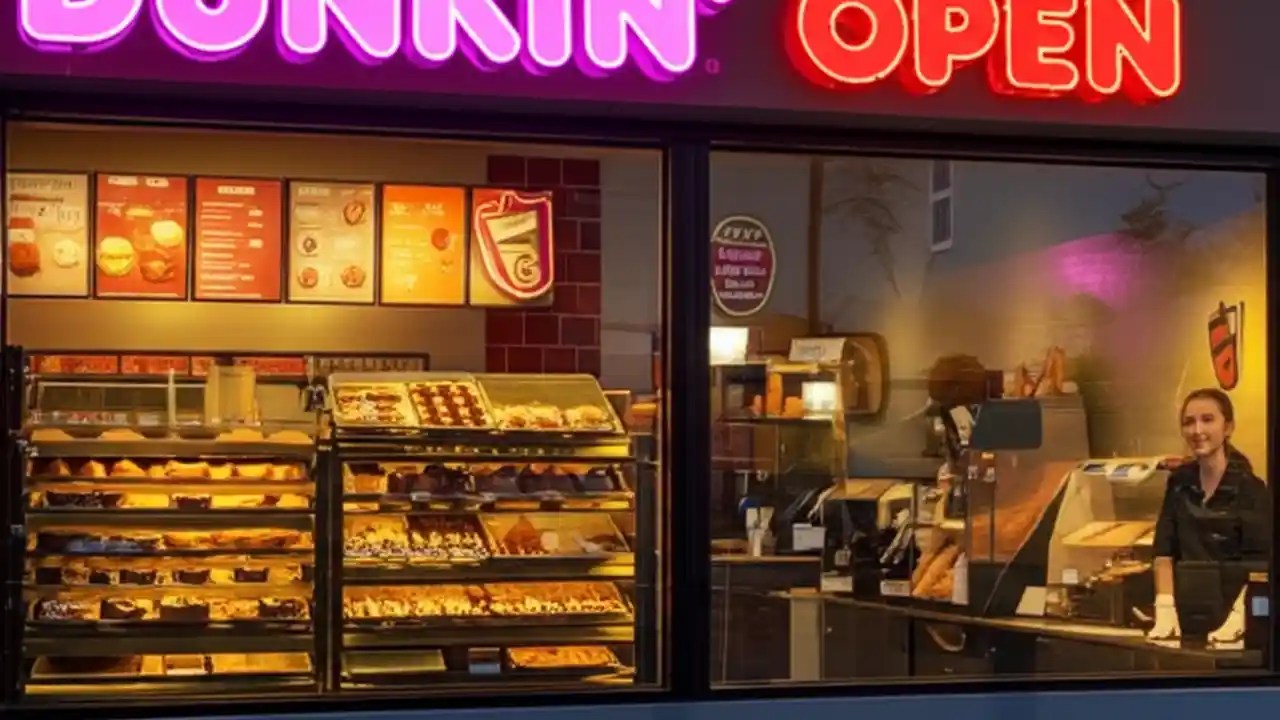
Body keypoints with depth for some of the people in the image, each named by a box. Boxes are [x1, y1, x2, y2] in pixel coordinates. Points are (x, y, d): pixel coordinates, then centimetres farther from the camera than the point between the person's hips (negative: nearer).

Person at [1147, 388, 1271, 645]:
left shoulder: (1251, 489, -8)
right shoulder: (1180, 482, 7)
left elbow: (1257, 567, -14)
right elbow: (1165, 553, 5)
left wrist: (1236, 620, -27)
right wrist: (1164, 612, -6)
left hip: (1228, 620, -4)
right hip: (1187, 621, 4)